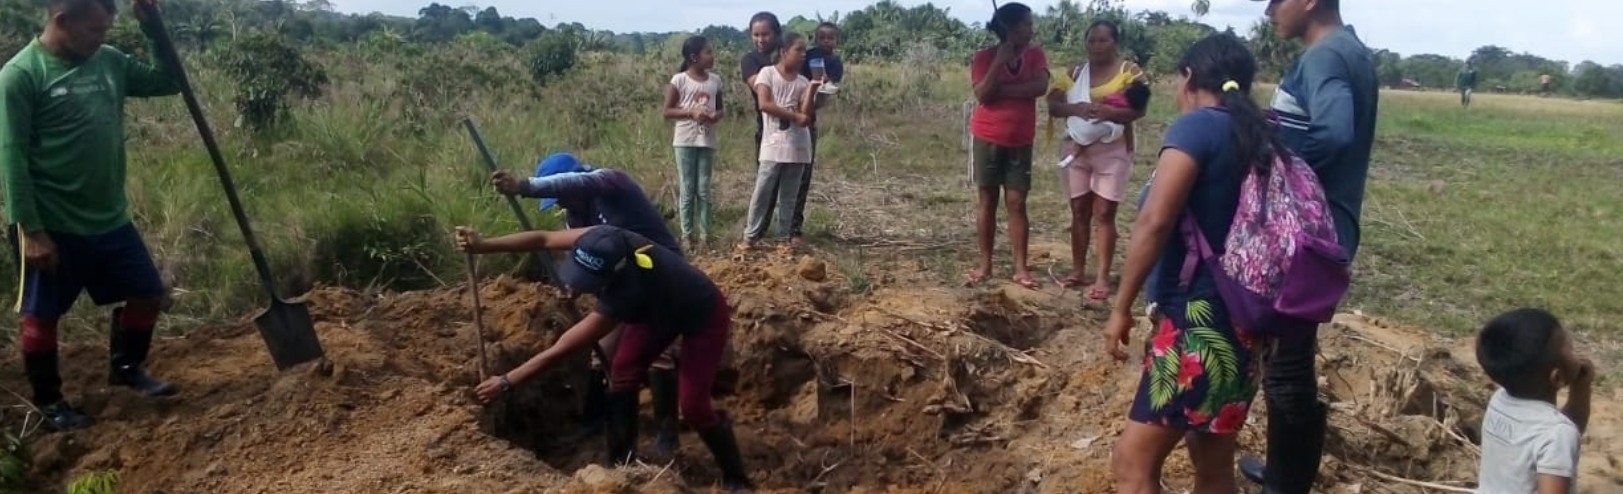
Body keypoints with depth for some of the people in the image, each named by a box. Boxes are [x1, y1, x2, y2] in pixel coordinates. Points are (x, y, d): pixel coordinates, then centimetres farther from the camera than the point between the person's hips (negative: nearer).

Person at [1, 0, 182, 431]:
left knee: (147, 293, 14)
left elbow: (168, 83, 15)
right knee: (41, 315, 7)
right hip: (52, 227, -6)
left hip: (110, 219, 7)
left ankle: (126, 368, 35)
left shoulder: (110, 62, 4)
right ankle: (49, 402, 23)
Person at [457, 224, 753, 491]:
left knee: (693, 406, -12)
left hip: (704, 317, -8)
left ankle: (736, 478, 9)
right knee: (621, 379, 4)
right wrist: (482, 245, -20)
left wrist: (506, 382, -28)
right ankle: (621, 464, 18)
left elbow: (559, 351, -35)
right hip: (662, 306, 8)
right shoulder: (604, 240, -29)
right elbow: (543, 239, -14)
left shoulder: (624, 295, -43)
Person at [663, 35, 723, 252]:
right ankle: (687, 235, 9)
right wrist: (691, 113, -19)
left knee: (704, 190, 6)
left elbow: (720, 109, 15)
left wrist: (715, 116, -9)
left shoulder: (715, 80, 6)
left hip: (707, 141, 3)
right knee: (687, 190, 2)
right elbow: (667, 111, -6)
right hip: (685, 141, -3)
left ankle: (704, 234, 11)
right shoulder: (679, 80, -6)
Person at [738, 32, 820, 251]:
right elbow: (764, 104, -15)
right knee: (762, 192, -3)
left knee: (789, 196, 8)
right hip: (774, 144, -4)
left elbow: (807, 114, -2)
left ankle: (784, 238, 14)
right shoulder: (767, 73, -2)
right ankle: (750, 237, 5)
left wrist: (813, 87, -12)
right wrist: (796, 116, -14)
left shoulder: (803, 81, 8)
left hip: (798, 146, 4)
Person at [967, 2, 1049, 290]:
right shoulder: (984, 57, -5)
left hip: (1020, 142, 2)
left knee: (1017, 203, 0)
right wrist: (999, 62, -23)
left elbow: (1040, 87, -14)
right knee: (986, 201, 4)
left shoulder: (1035, 55, 2)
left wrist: (1001, 89, -17)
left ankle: (1021, 268, 2)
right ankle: (985, 265, 11)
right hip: (987, 139, -1)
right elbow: (982, 95, -16)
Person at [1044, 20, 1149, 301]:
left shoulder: (1130, 71, -1)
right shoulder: (1076, 73, 10)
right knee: (1079, 211, 8)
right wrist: (1075, 108, -18)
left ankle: (1103, 277, -5)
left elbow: (1139, 109, -11)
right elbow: (1053, 105, 2)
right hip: (1078, 149, 4)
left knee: (1104, 214, -6)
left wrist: (1108, 112, -26)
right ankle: (1077, 270, 16)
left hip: (1113, 151, -4)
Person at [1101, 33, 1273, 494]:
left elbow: (1155, 222, -19)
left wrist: (1122, 307, -13)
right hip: (1244, 318, 9)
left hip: (1201, 317, -9)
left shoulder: (1198, 126, -10)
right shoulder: (1260, 138, 13)